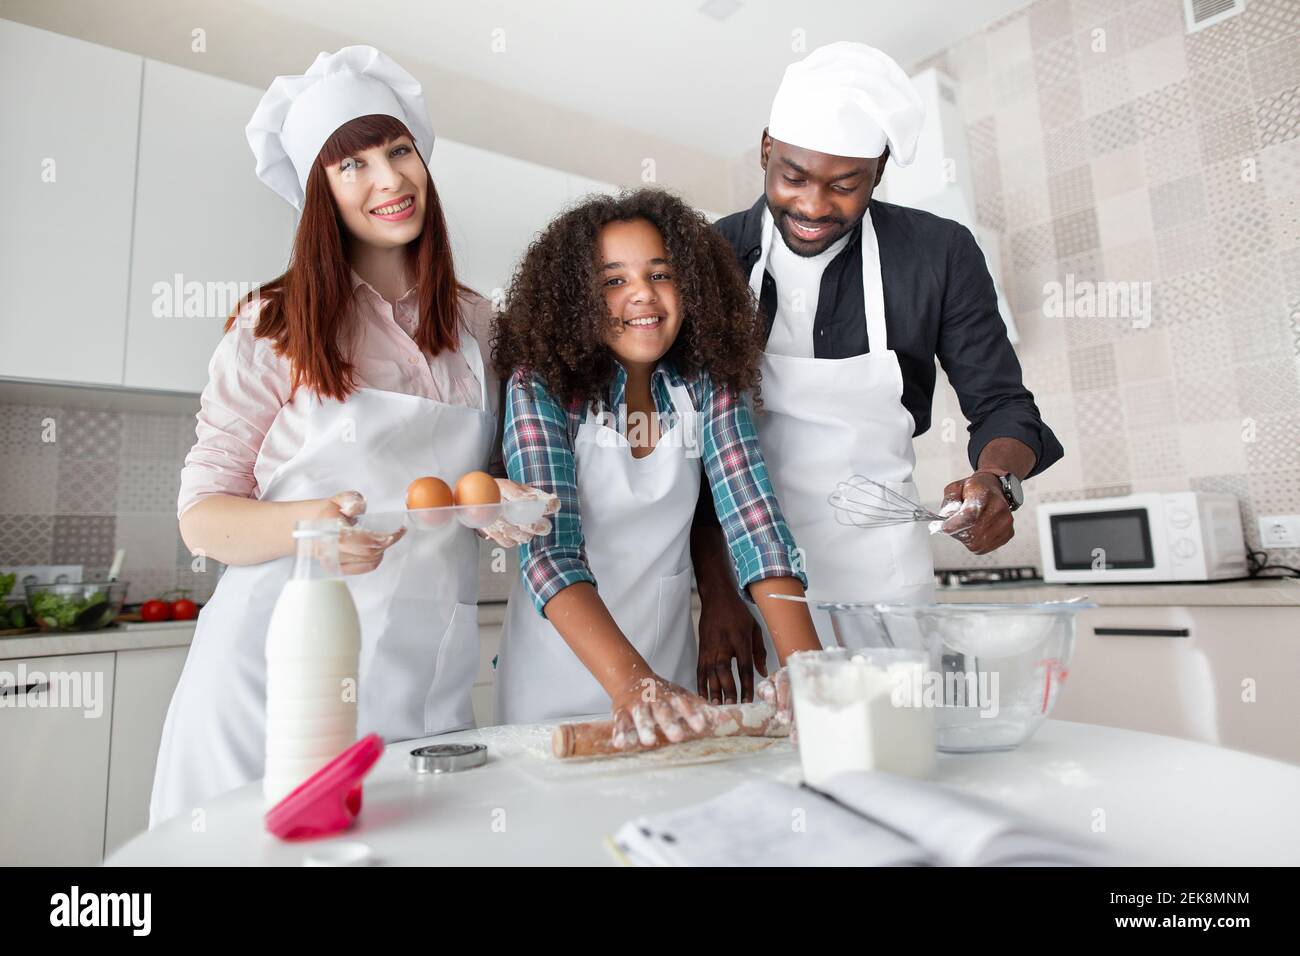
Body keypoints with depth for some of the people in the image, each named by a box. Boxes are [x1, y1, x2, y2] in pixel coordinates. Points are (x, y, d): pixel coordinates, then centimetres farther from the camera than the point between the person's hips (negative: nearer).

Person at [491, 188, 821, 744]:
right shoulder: (540, 386, -17)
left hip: (670, 665, 3)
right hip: (559, 669, -2)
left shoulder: (708, 384, -8)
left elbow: (755, 523, -15)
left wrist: (805, 666, -28)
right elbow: (549, 547, -26)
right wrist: (630, 683, -39)